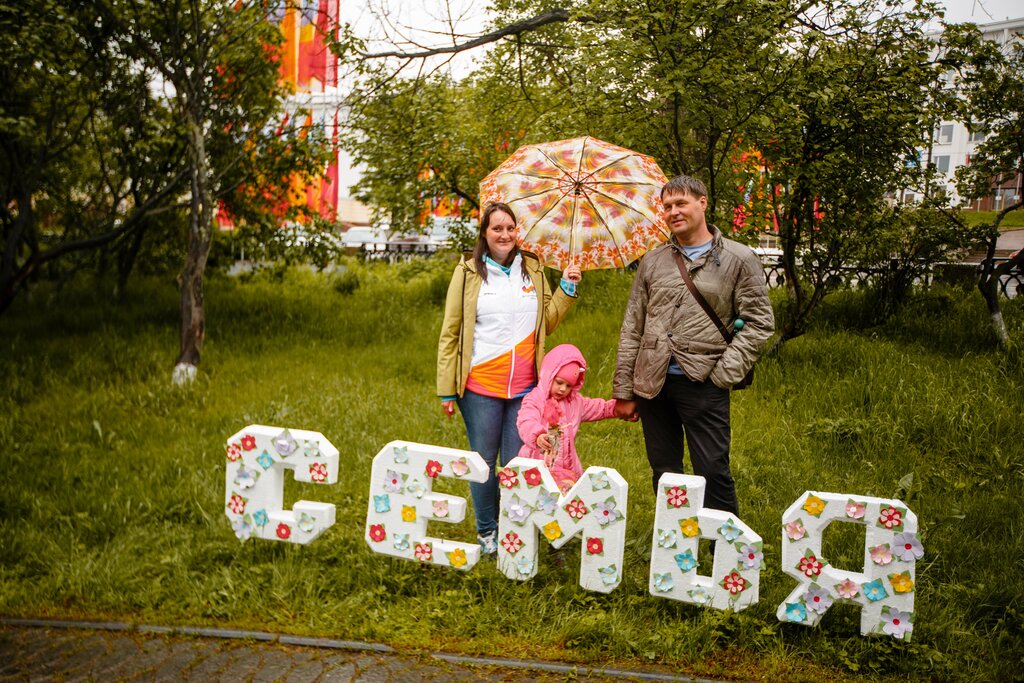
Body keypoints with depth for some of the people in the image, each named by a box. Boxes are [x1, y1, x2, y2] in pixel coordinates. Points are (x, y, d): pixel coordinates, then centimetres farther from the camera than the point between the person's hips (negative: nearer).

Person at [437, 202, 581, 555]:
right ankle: (486, 531, 26)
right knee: (483, 462, 9)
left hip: (524, 387, 2)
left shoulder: (533, 269, 8)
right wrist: (446, 390, -4)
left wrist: (566, 289, 0)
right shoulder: (468, 273, 0)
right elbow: (450, 333, -1)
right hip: (480, 387, -2)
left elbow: (546, 323, 12)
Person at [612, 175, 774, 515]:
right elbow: (632, 328, 11)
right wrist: (623, 390, 8)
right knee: (664, 473, 13)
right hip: (653, 383, 4)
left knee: (713, 473, -3)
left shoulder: (739, 259, 2)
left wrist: (724, 374, -10)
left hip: (703, 384, -4)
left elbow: (759, 322, -1)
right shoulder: (653, 261, 11)